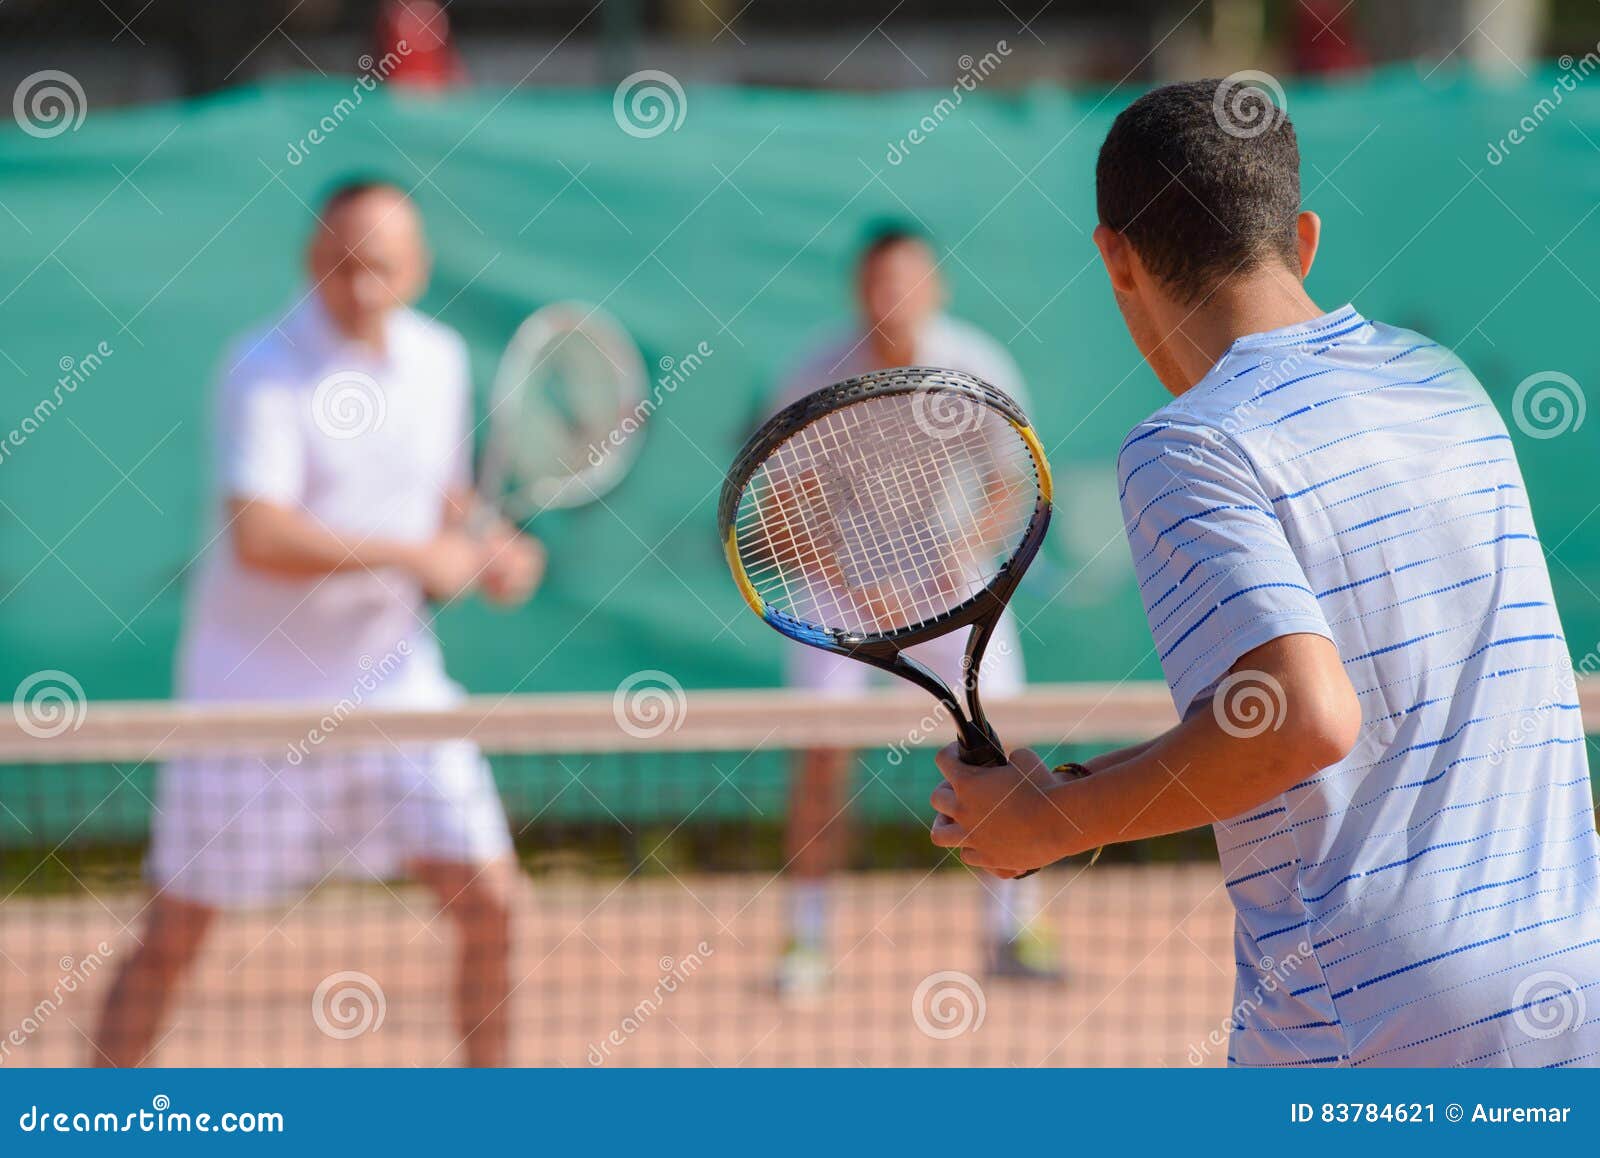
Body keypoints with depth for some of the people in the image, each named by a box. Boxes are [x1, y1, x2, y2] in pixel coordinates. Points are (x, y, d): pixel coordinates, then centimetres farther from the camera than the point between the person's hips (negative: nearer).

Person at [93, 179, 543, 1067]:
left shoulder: (439, 360, 5)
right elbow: (259, 535, -27)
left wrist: (489, 554, -2)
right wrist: (411, 556, -23)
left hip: (392, 674, 5)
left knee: (487, 897, -2)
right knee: (176, 928, -1)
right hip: (253, 686, -5)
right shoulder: (266, 372, -15)